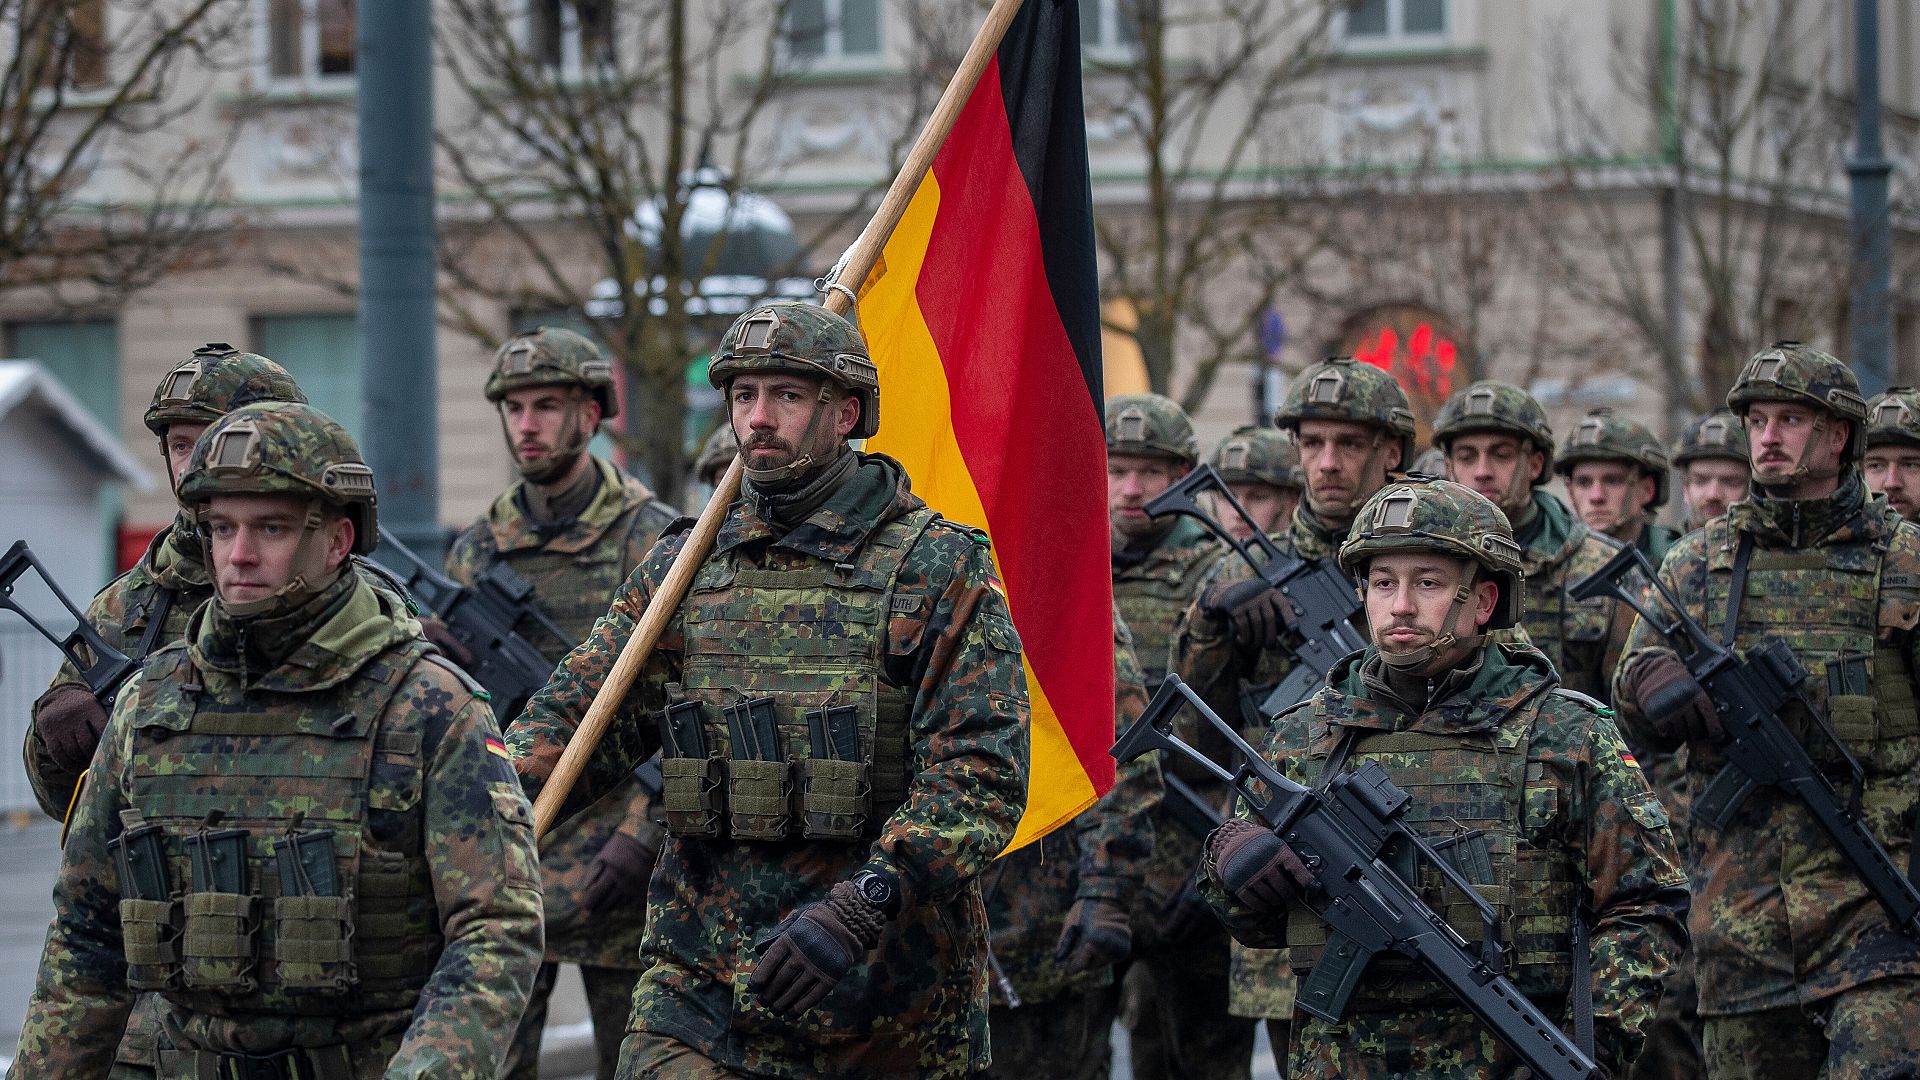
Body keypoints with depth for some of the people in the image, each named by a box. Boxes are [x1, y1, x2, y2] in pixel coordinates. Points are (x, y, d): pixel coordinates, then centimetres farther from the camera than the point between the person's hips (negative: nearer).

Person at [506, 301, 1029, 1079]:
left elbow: (982, 775, -13)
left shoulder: (938, 571, -4)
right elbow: (571, 722, 11)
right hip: (703, 981, 3)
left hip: (886, 989, -2)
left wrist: (860, 906, -26)